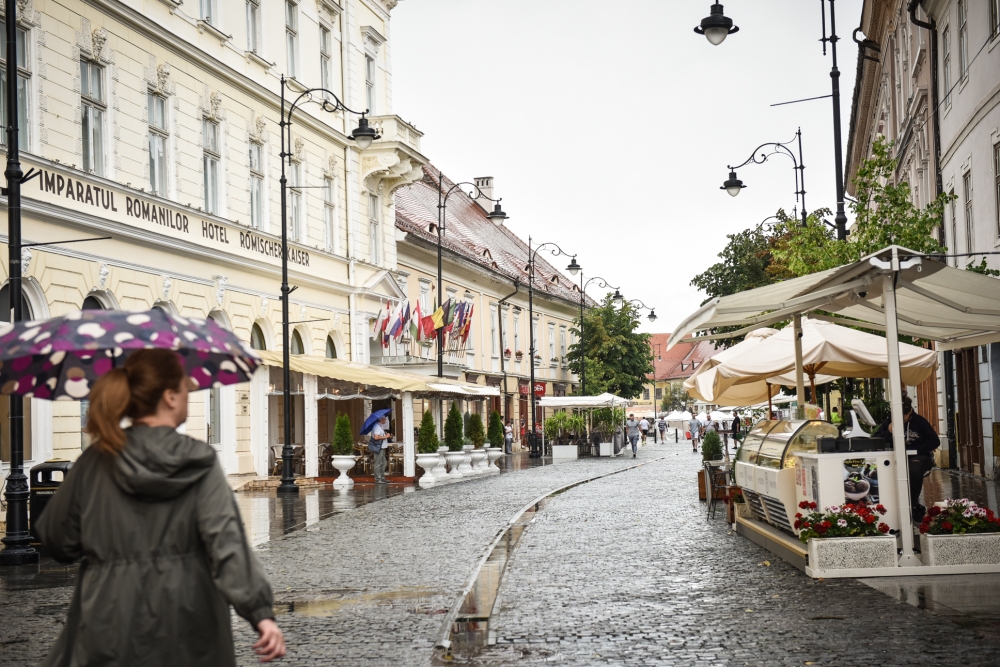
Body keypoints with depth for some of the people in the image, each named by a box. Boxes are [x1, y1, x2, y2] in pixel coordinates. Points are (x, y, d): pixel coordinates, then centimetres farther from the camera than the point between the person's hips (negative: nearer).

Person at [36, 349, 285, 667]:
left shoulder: (94, 464, -1)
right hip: (185, 631, -1)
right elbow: (227, 541, -20)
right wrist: (261, 612, -26)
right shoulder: (200, 465, -8)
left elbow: (57, 539, 5)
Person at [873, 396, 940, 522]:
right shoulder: (889, 422, 4)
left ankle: (913, 505, -10)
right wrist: (888, 432, -22)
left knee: (914, 471, -38)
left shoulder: (919, 422, 0)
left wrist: (913, 449, -12)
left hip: (919, 457, -2)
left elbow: (935, 441, -2)